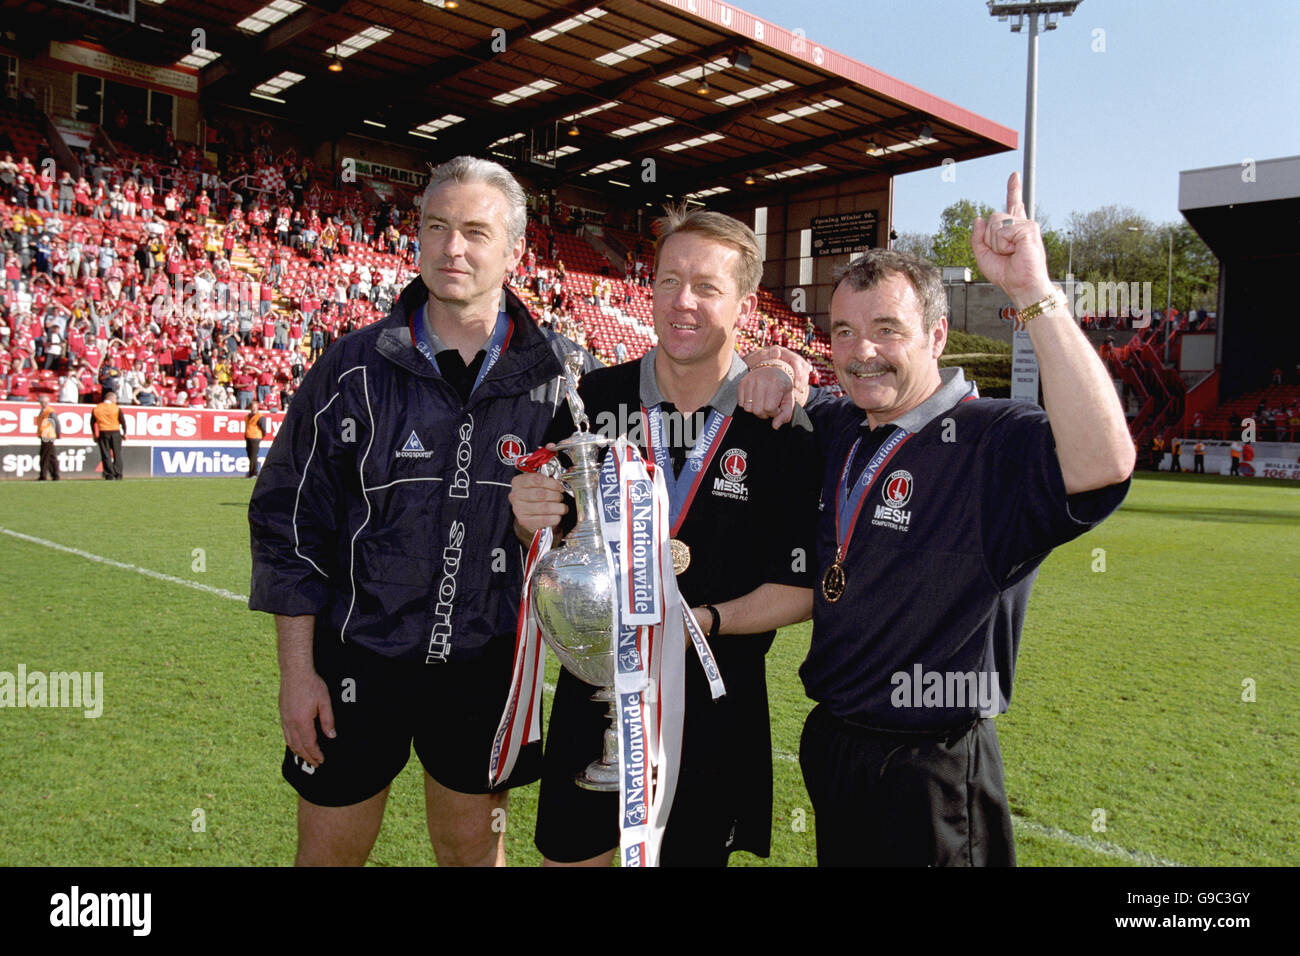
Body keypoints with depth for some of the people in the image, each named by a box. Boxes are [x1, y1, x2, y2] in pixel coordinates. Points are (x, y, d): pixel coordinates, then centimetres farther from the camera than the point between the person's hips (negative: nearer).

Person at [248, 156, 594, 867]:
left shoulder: (561, 374, -4)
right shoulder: (354, 368, -6)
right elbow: (289, 522, -3)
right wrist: (296, 669, -4)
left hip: (489, 666, 1)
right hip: (357, 657, 0)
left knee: (474, 849, 18)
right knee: (329, 852, 15)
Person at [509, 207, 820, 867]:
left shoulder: (783, 432, -11)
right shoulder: (593, 401, -4)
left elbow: (801, 589, -7)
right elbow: (550, 539, 6)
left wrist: (705, 621, -21)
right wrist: (531, 520, -16)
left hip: (715, 706, -2)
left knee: (693, 850, 17)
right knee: (571, 852, 18)